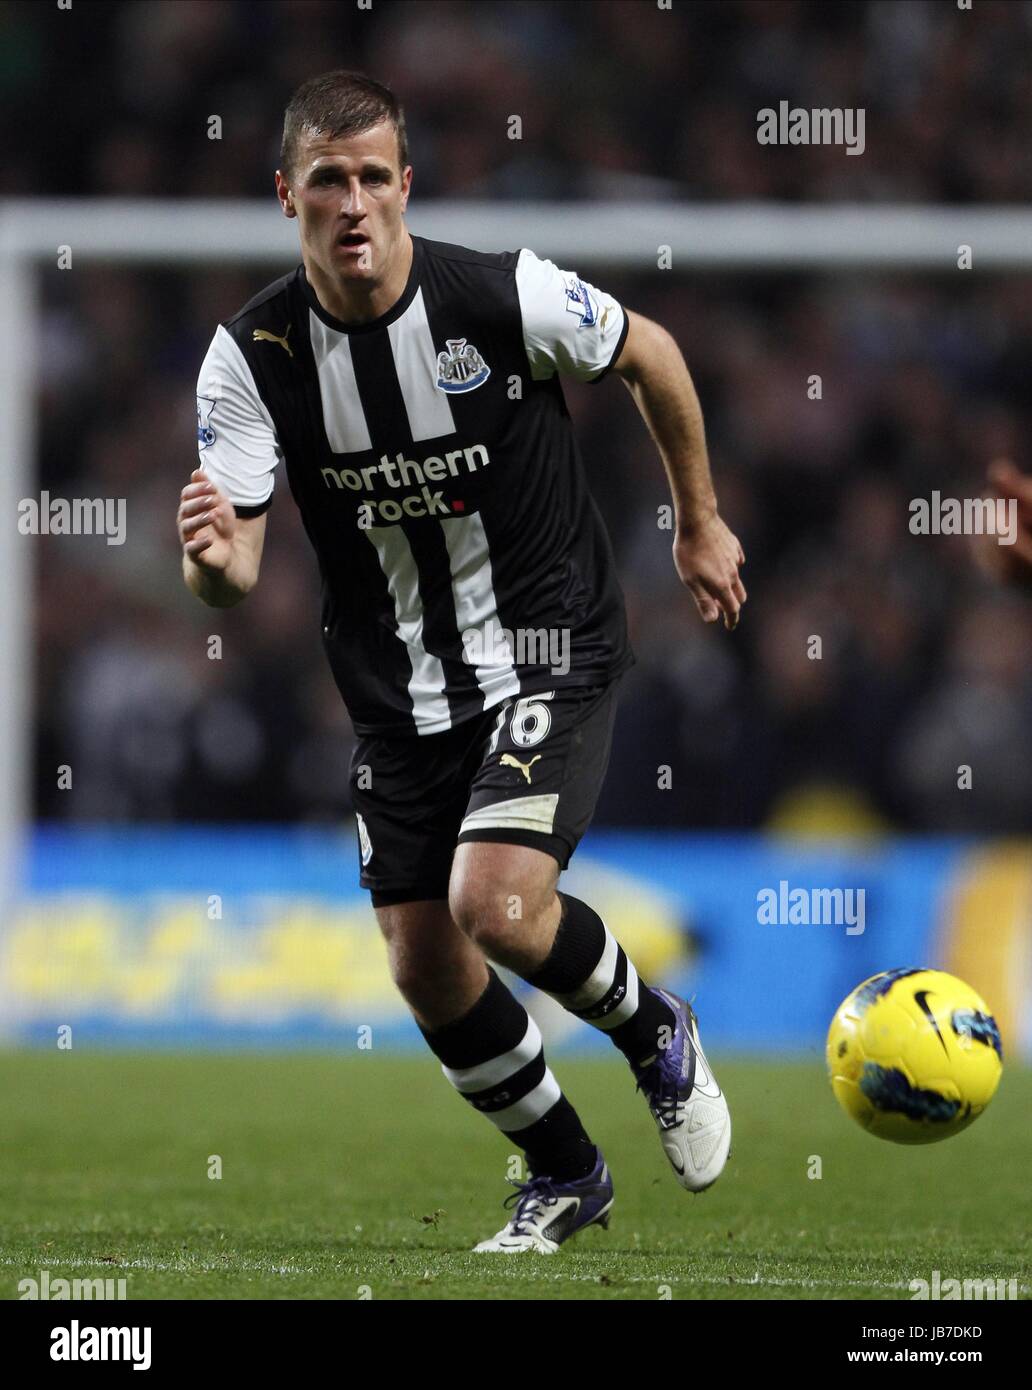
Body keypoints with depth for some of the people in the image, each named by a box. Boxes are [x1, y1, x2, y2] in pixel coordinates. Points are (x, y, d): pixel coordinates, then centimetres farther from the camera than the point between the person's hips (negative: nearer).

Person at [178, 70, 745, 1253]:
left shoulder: (505, 297, -19)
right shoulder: (252, 355, -12)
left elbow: (649, 357, 2)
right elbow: (234, 574, -15)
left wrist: (699, 524, 12)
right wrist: (212, 561, -41)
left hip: (548, 653, -4)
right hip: (399, 696, 4)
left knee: (496, 902, -24)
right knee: (426, 969, 5)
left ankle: (654, 1033, 8)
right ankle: (564, 1175, 30)